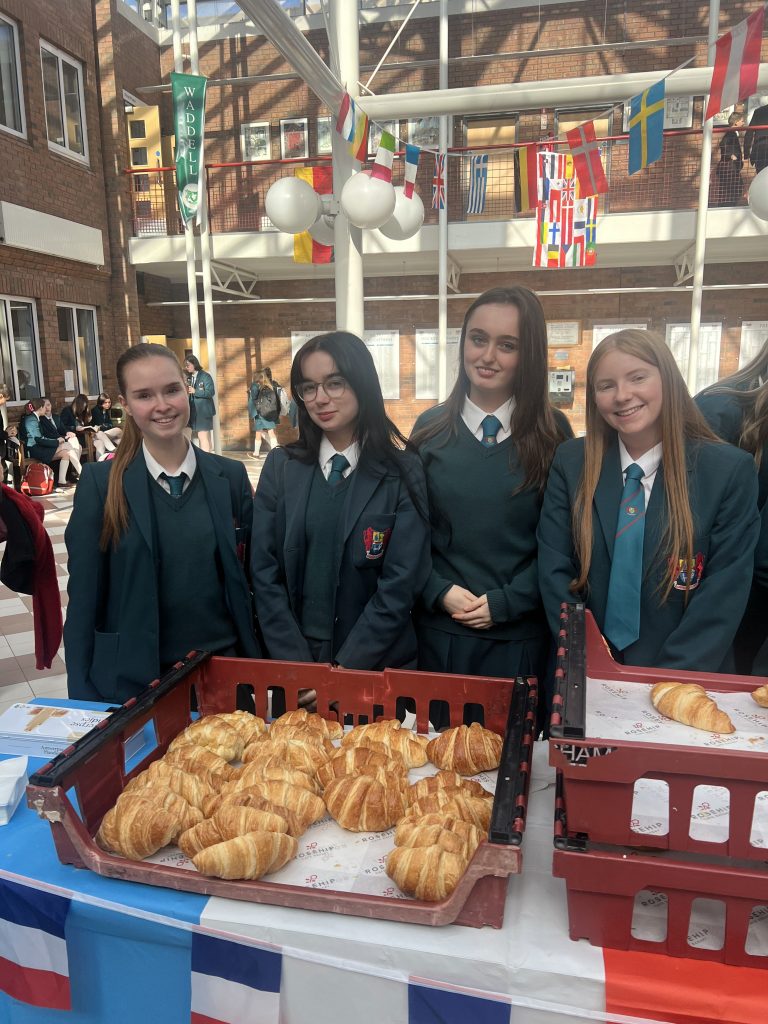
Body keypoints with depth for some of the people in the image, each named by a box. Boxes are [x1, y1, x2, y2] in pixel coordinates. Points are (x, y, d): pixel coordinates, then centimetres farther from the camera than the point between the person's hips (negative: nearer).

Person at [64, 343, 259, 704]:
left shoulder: (230, 476, -1)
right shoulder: (100, 483, -7)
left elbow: (251, 576, 5)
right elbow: (84, 595, -5)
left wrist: (256, 662, 3)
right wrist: (83, 695, -5)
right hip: (132, 679, -1)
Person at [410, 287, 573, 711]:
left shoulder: (552, 433, -2)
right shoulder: (431, 427, 2)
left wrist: (505, 602, -10)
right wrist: (440, 592, -9)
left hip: (521, 633, -1)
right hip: (440, 627, 2)